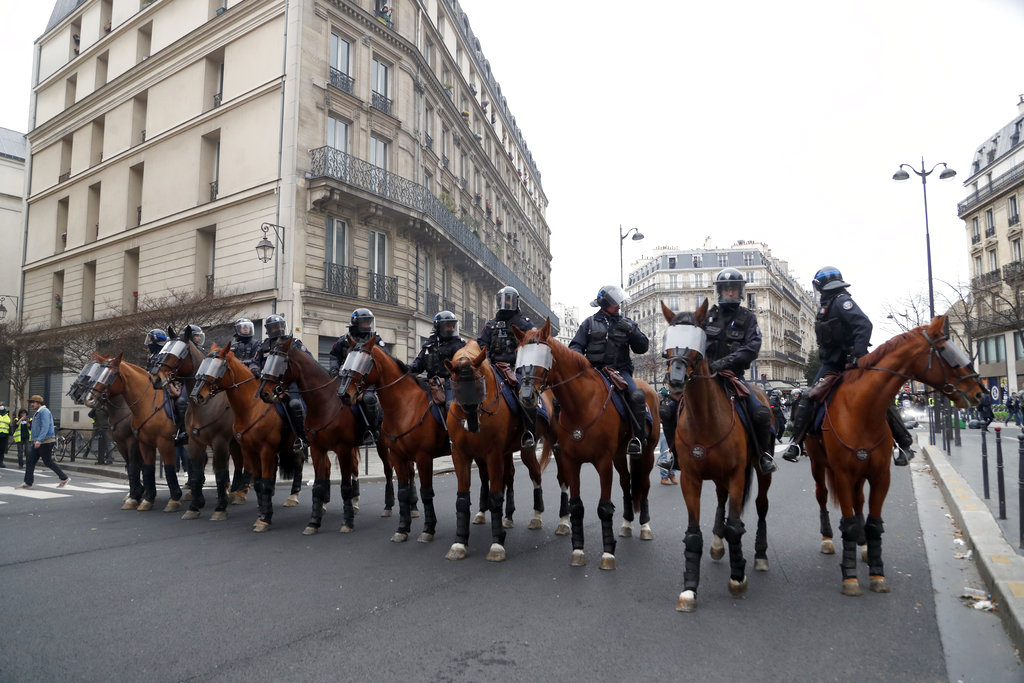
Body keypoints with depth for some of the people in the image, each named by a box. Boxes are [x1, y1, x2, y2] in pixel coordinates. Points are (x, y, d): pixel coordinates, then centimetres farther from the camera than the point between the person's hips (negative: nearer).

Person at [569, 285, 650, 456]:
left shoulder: (626, 323, 16)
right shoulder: (590, 323, 14)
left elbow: (642, 347, 12)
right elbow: (576, 345, 12)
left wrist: (631, 331, -4)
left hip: (620, 370, 0)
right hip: (594, 370, 0)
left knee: (637, 396, -27)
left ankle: (637, 438, -16)